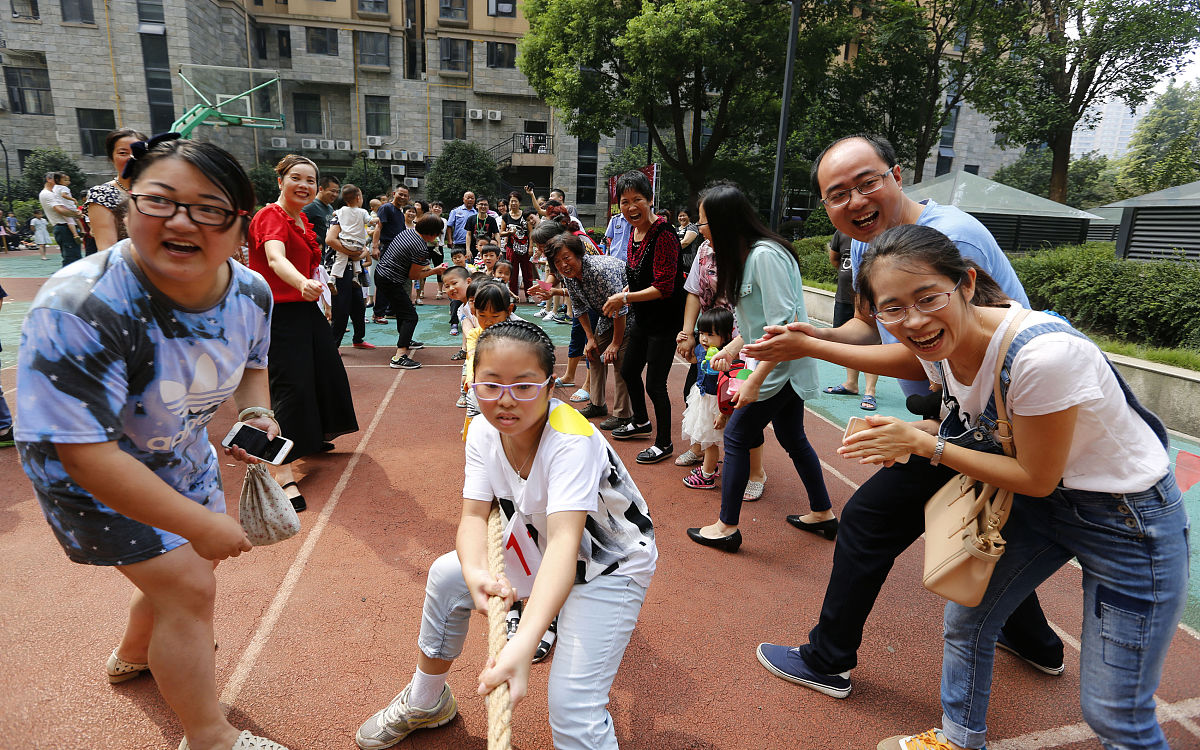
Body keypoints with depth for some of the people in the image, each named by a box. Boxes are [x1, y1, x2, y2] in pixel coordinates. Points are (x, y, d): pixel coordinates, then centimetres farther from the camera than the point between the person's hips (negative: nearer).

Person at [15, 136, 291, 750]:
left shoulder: (251, 292, -16)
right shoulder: (79, 310, -36)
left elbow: (252, 363, 6)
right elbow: (85, 456, -35)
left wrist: (256, 413, -16)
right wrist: (200, 523, -32)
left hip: (179, 456, 7)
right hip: (89, 476, -6)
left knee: (189, 567, 22)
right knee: (186, 585, -8)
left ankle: (131, 657, 57)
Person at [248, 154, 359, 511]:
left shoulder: (302, 219, 11)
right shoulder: (271, 217, -17)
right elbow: (275, 258, -38)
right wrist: (302, 283, -56)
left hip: (306, 309, 9)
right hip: (281, 312, -9)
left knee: (327, 372, 17)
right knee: (292, 387, -14)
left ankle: (312, 437, 41)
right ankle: (284, 474, -11)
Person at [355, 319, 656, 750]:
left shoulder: (572, 442, -35)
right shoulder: (484, 432, -14)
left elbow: (565, 541, -44)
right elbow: (474, 515, -18)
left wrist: (523, 645, -56)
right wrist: (476, 572, -41)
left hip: (611, 566, -6)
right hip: (541, 548, 7)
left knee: (572, 709, -19)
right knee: (448, 574, 3)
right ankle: (425, 702, 29)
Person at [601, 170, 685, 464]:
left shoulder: (663, 235, -23)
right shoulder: (634, 232, 4)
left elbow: (663, 288, -26)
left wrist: (625, 297, -19)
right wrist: (621, 298, 4)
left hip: (665, 321, -9)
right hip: (642, 318, 9)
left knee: (654, 384, -1)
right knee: (629, 371, 22)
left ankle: (664, 443, 20)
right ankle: (641, 422, 47)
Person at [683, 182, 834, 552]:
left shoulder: (765, 256, -22)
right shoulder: (746, 254, 8)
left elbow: (784, 326, -27)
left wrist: (755, 380, -26)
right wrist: (732, 349, 10)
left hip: (782, 366, -10)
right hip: (783, 365, 10)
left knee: (736, 435, -2)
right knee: (792, 438, 19)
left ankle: (727, 527, 9)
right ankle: (823, 514, 35)